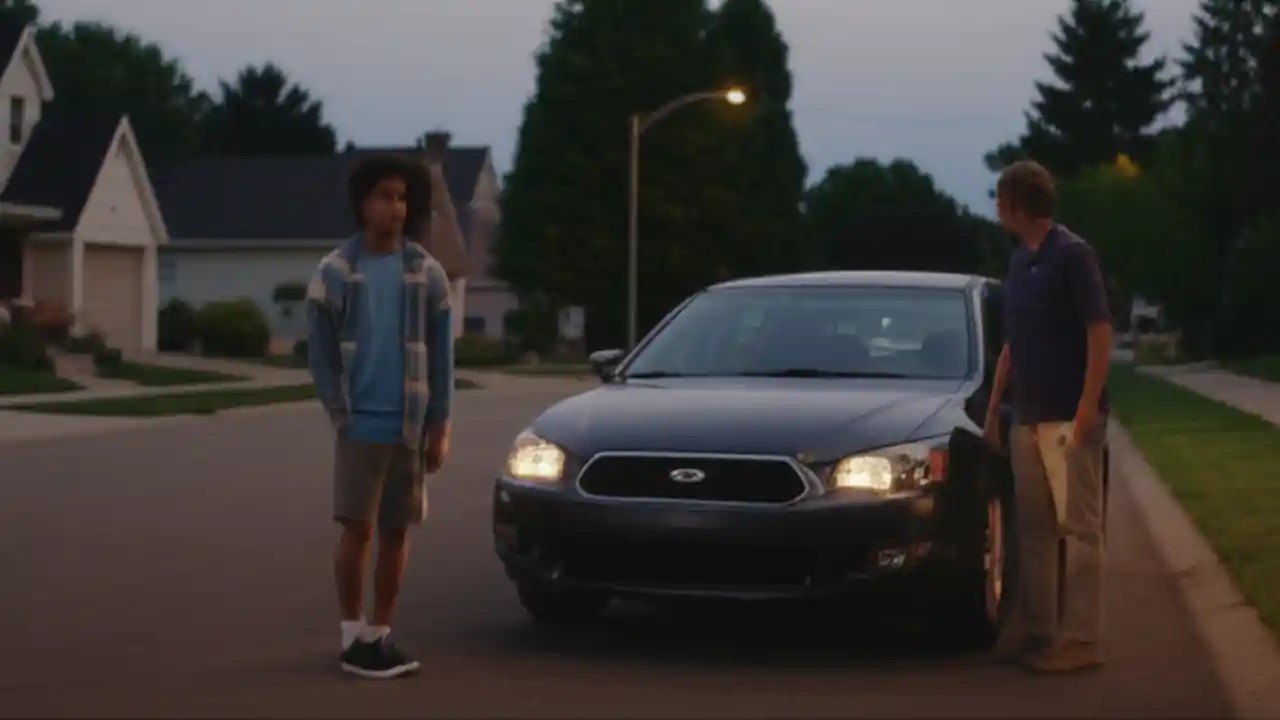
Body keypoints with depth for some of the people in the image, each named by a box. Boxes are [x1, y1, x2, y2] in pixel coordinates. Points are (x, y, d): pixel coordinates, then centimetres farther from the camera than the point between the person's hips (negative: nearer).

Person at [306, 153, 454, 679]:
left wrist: (439, 427, 1)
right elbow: (320, 352, 1)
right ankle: (353, 639, 5)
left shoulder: (427, 273, 4)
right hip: (360, 425, -2)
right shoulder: (335, 272, 0)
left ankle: (380, 635, 16)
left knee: (396, 533, 6)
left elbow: (441, 355, 6)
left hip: (409, 426, 2)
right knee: (358, 531, -4)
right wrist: (340, 415, -6)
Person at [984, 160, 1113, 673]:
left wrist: (1088, 407, -19)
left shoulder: (1072, 254, -9)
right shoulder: (1019, 262, 14)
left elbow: (1100, 332, -12)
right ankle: (1036, 630, 17)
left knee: (1077, 527, -4)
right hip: (1028, 418, 8)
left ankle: (1080, 638, -1)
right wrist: (993, 409, 17)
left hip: (1069, 418, -8)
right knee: (1033, 528, 10)